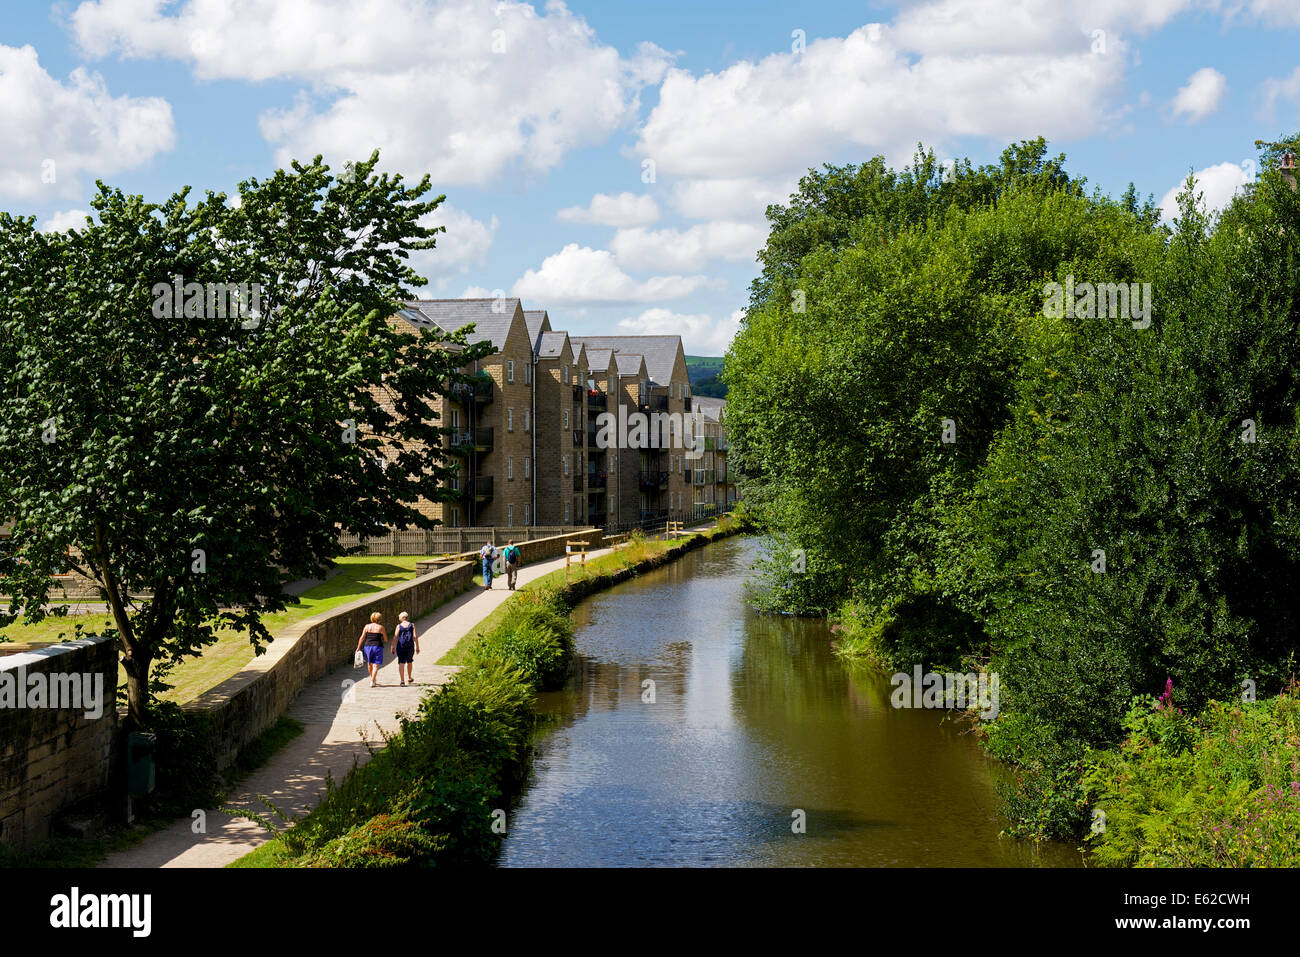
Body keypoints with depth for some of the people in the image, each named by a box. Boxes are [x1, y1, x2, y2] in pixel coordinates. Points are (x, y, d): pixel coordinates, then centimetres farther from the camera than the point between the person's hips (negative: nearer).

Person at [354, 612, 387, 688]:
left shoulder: (367, 626, 3)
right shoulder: (381, 627, -3)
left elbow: (362, 638, -1)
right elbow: (386, 639, 2)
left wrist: (358, 647, 5)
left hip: (368, 646, 3)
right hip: (377, 647, -3)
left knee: (370, 663, 20)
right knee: (375, 665, 0)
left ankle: (373, 679, 35)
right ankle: (372, 682, -9)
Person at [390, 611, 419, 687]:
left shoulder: (399, 626, -1)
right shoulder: (412, 626, 2)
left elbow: (395, 637, -6)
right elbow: (415, 637, -4)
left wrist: (393, 647, 0)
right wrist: (417, 647, 1)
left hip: (400, 646, -2)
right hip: (410, 646, 2)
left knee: (401, 663, -2)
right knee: (409, 662, 22)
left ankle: (402, 680, -12)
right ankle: (409, 678, 34)